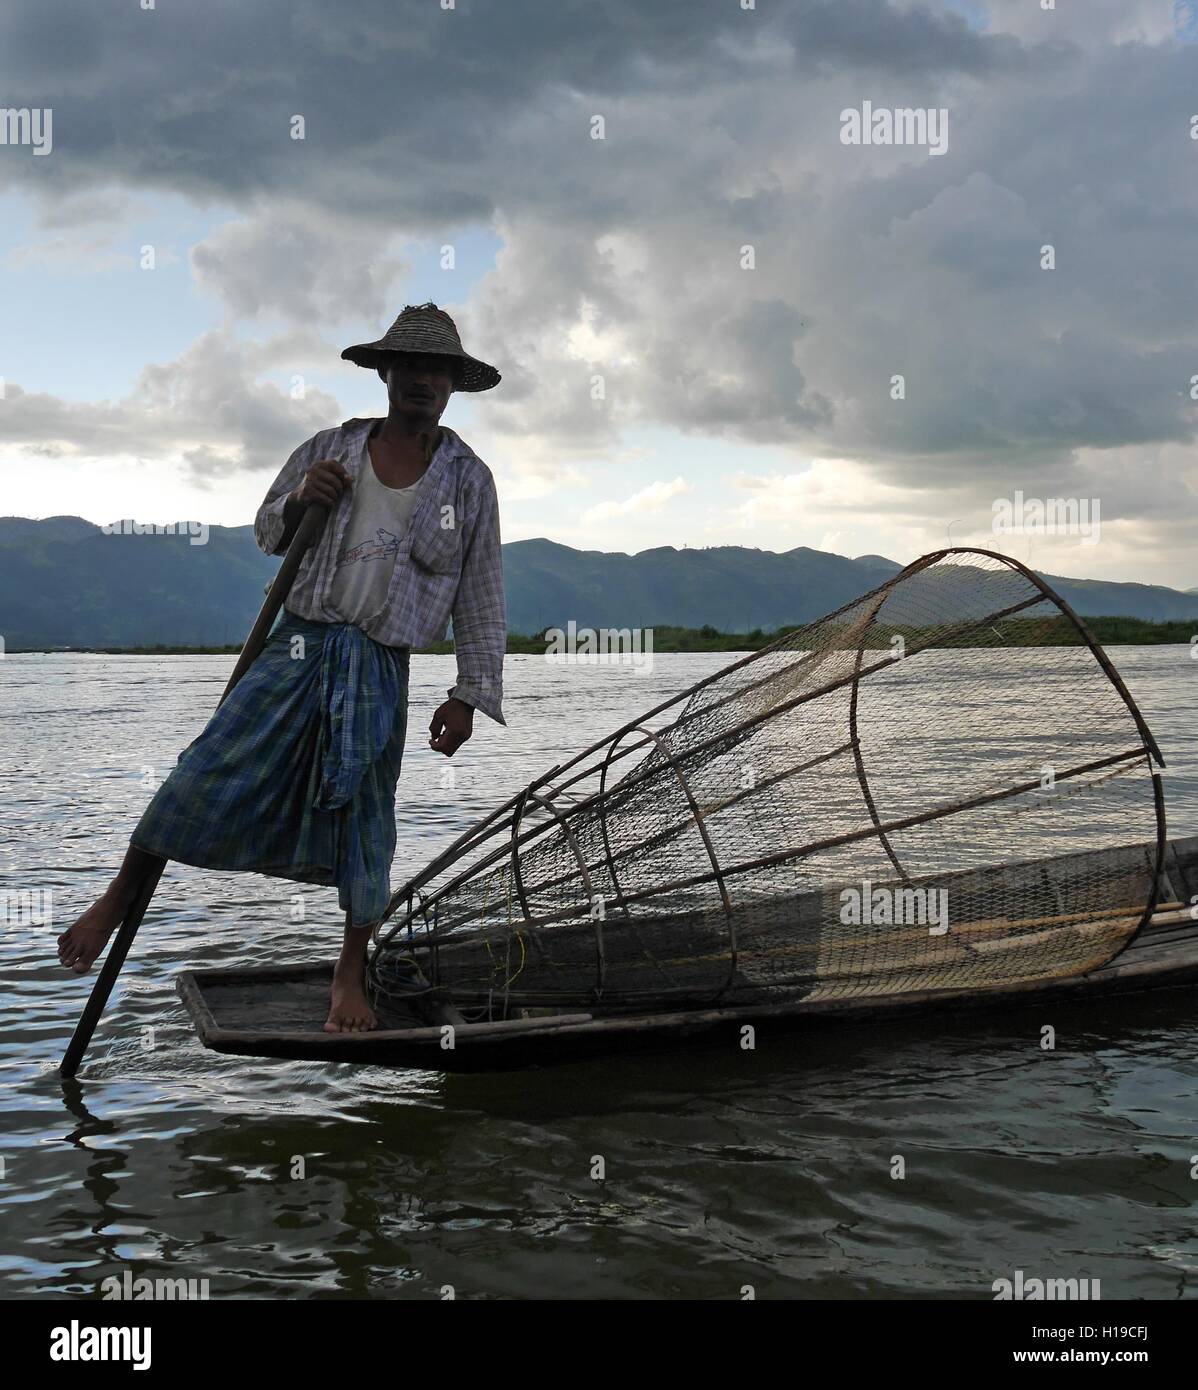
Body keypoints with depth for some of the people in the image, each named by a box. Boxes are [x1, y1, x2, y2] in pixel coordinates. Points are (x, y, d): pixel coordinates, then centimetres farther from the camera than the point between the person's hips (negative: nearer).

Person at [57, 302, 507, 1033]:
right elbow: (268, 534, 16)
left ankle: (350, 976, 20)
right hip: (299, 644, 1)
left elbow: (483, 597, 4)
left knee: (363, 820, 4)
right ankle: (116, 903, 10)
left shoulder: (469, 479, 3)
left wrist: (470, 695, -1)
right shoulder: (332, 449, 6)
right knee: (208, 773, -7)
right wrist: (299, 500, -7)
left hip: (381, 669, -1)